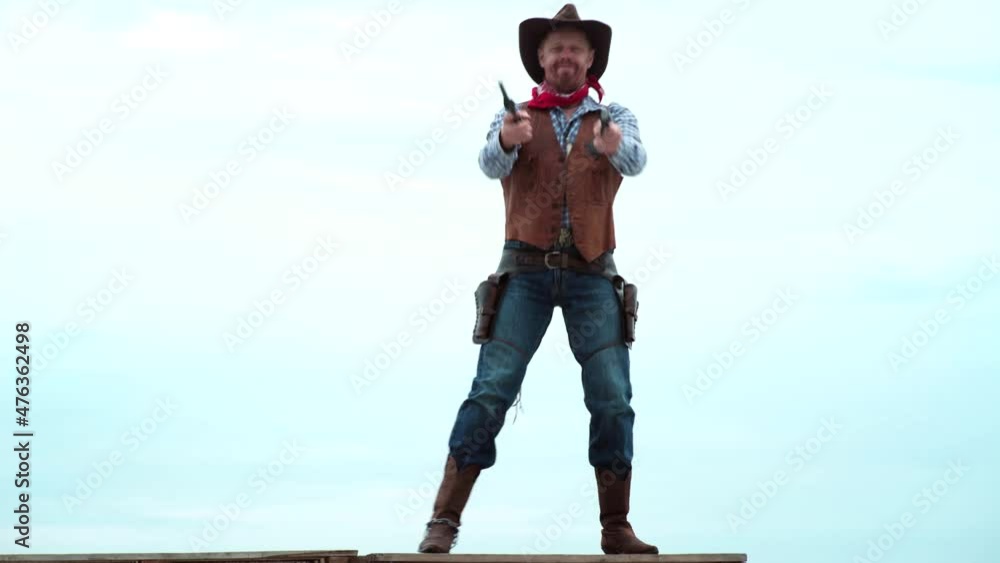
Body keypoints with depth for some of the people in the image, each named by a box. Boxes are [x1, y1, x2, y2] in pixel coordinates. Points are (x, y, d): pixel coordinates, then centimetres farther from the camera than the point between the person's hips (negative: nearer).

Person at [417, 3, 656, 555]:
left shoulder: (613, 116, 10)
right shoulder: (516, 116, 9)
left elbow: (635, 159, -12)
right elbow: (491, 163, -12)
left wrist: (614, 144, -37)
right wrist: (507, 138, -36)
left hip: (592, 274, 1)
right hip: (526, 269, -1)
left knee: (613, 401, -6)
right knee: (491, 390, -10)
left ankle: (616, 528, 4)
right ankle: (444, 520, -9)